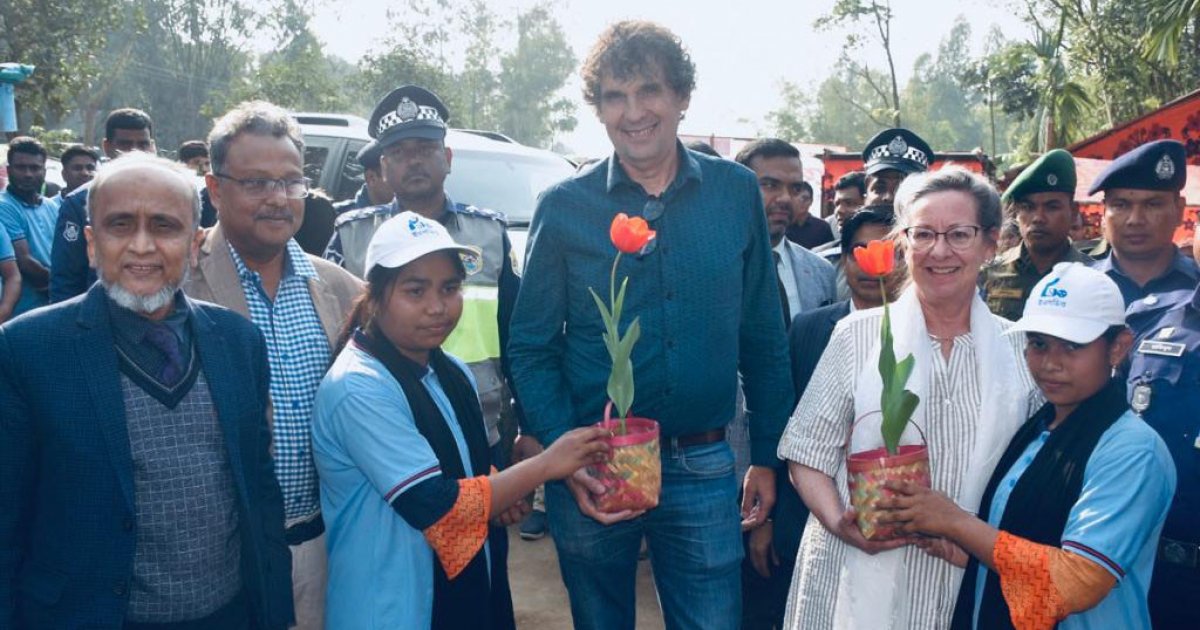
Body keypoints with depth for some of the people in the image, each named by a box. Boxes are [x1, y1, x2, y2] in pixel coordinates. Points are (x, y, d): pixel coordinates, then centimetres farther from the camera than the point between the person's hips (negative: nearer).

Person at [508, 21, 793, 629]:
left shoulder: (738, 192, 0)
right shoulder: (563, 205, -4)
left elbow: (764, 338, 5)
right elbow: (531, 346, -2)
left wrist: (767, 455, 5)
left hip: (702, 468, 1)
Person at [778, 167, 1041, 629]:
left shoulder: (1019, 348, 3)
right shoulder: (858, 334, -4)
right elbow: (808, 452, -3)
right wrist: (838, 521, -18)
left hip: (973, 586, 2)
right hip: (860, 579, -2)